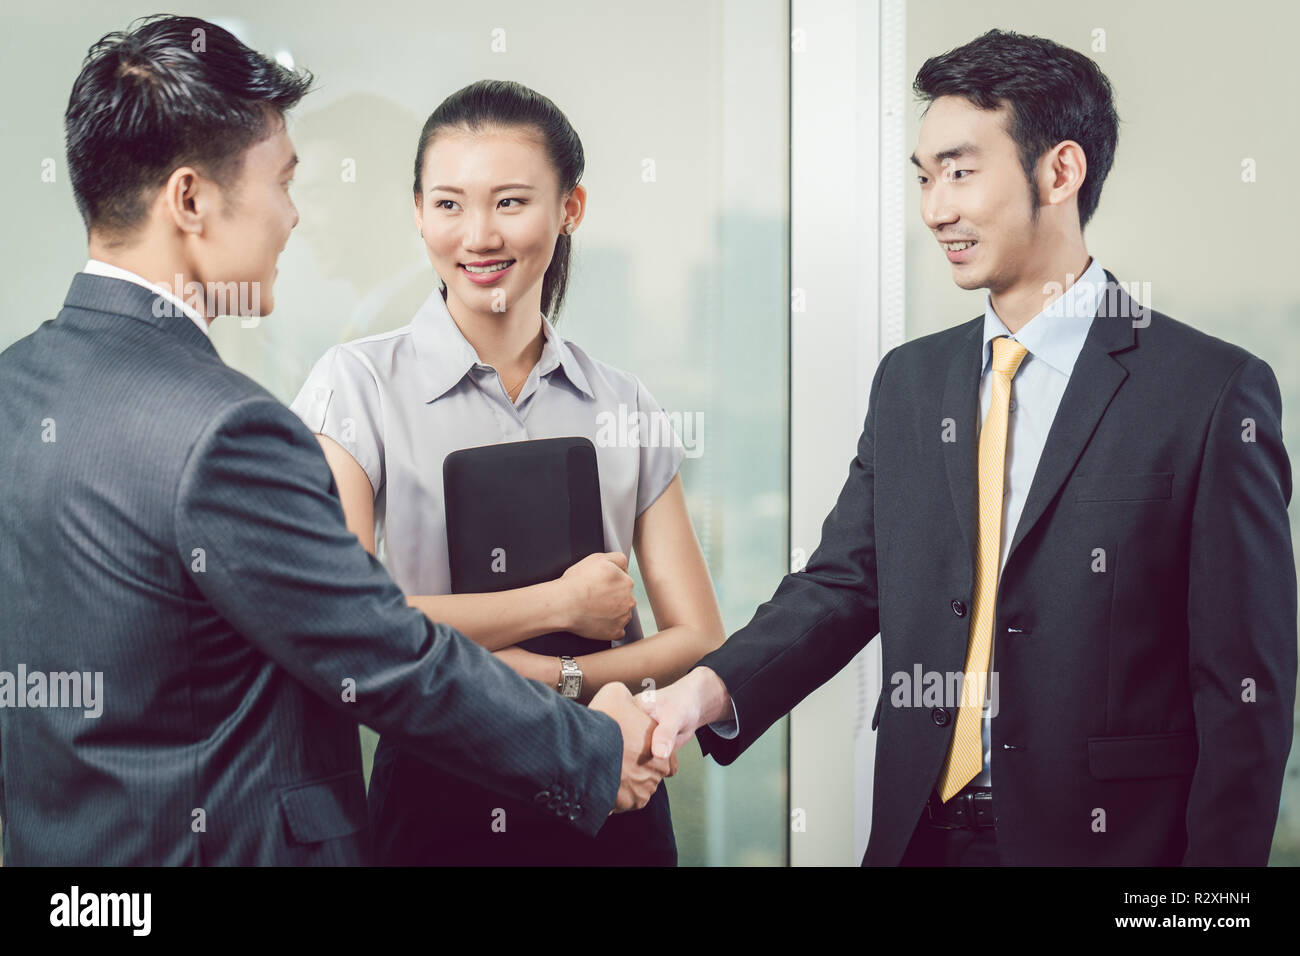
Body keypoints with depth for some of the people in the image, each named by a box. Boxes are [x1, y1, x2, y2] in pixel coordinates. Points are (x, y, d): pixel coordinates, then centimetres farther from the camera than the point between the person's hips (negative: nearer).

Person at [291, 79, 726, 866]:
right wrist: (560, 603, -11)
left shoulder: (625, 408, 4)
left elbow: (699, 640, 2)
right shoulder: (359, 384, -5)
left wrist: (550, 678, -14)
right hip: (430, 797, -2)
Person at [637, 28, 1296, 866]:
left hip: (1111, 834, -4)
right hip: (921, 830, 5)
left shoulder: (1214, 390, -9)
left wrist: (1222, 854, -13)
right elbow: (842, 583, 4)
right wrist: (712, 688, -14)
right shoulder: (908, 381, 9)